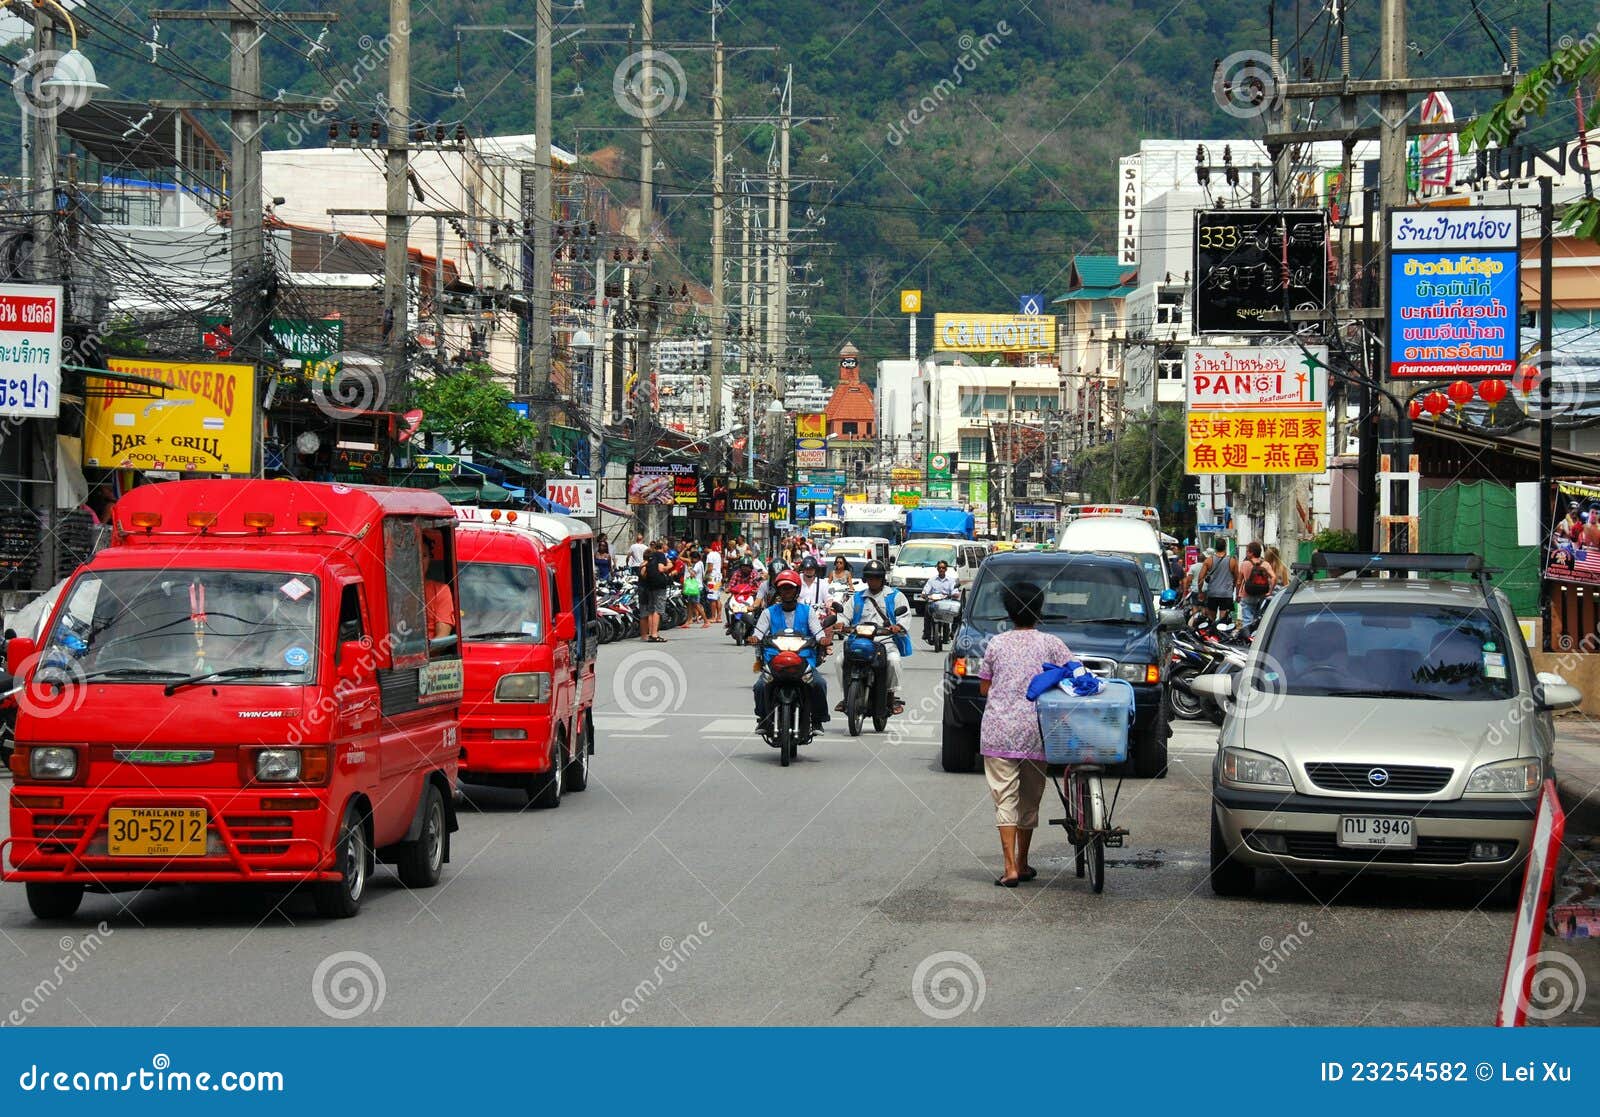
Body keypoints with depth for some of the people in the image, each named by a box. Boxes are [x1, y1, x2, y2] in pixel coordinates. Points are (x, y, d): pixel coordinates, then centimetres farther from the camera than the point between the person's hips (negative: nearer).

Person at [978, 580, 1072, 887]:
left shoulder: (997, 643, 3)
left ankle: (1011, 868, -14)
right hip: (1035, 730, 1)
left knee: (1005, 798, -2)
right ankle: (1022, 864, 24)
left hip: (998, 730, -1)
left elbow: (983, 688, 8)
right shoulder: (1050, 643, 1)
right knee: (1029, 798, 15)